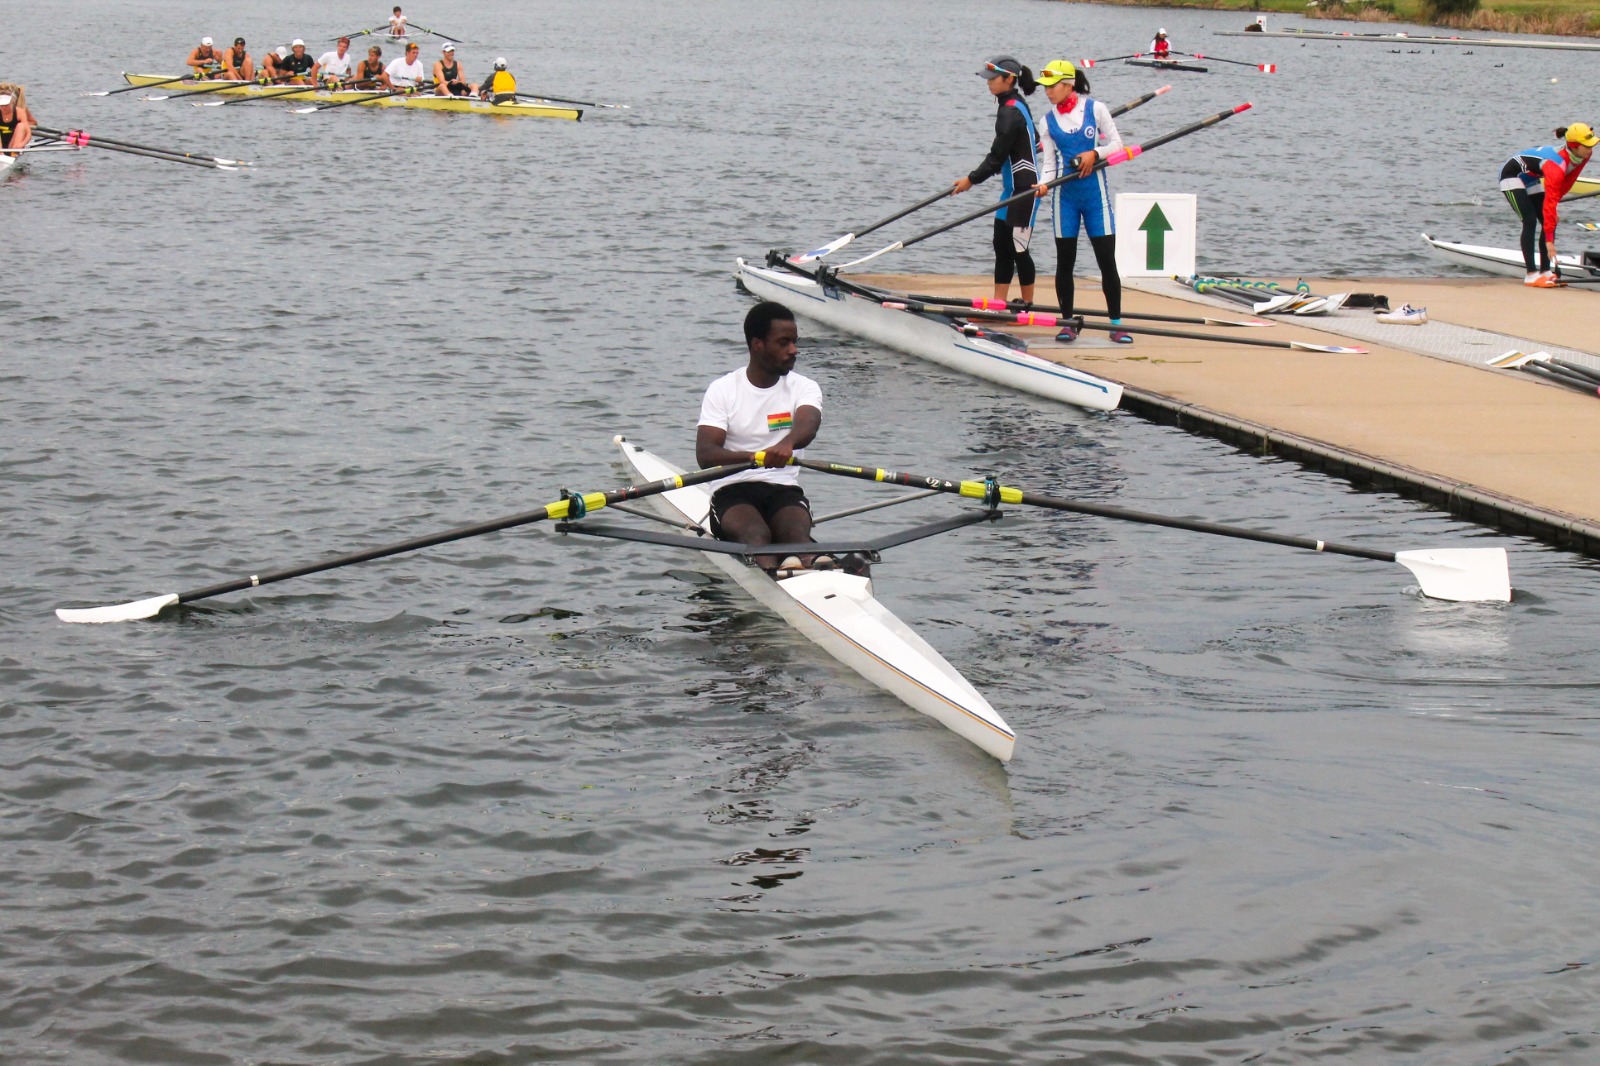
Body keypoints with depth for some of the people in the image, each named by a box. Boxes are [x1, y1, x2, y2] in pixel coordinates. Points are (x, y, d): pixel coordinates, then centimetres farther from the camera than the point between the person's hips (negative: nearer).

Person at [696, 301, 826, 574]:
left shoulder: (804, 388, 7)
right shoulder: (723, 390, 3)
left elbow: (808, 426, -18)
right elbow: (704, 454, -10)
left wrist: (787, 443, -44)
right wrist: (754, 457, -31)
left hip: (785, 491, 1)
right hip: (734, 492, -1)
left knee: (796, 530, -34)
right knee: (754, 533, -35)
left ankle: (813, 562, -68)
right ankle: (771, 570, -68)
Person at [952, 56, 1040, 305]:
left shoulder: (1011, 112, -18)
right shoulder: (1016, 105, 12)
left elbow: (997, 155, -18)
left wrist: (972, 179, -8)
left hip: (1023, 189, -10)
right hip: (1013, 187, 10)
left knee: (1017, 248, -3)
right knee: (1002, 246, 8)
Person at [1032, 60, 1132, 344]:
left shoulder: (1095, 108, -1)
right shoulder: (1048, 121, 4)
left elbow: (1117, 144, 2)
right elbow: (1048, 163, 2)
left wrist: (1094, 153, -16)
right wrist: (1044, 184, -17)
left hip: (1095, 193, -2)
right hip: (1065, 196, 2)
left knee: (1107, 261, -2)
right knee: (1065, 261, 3)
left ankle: (1116, 323, 5)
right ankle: (1067, 323, 12)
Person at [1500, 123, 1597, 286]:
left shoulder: (1583, 156, -16)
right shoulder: (1556, 166, -39)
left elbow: (1566, 181, 4)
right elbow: (1549, 203, -40)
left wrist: (1555, 202, 3)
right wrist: (1549, 241, -40)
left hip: (1531, 179, 9)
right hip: (1512, 175, -9)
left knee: (1550, 222, -1)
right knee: (1530, 221, -19)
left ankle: (1545, 272, 1)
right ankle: (1531, 275, -20)